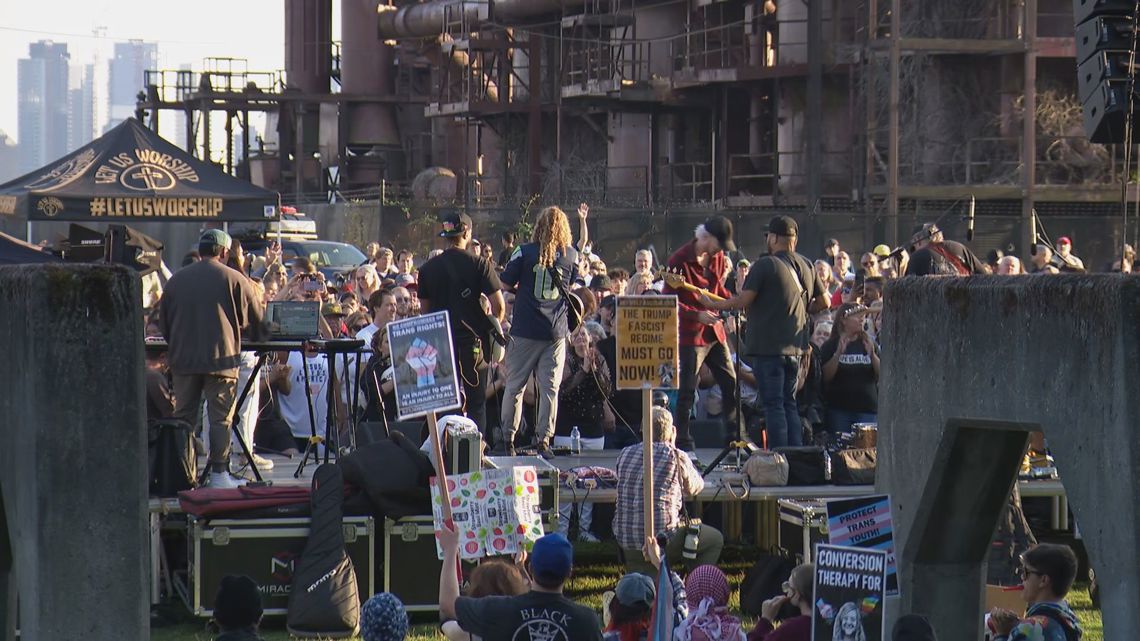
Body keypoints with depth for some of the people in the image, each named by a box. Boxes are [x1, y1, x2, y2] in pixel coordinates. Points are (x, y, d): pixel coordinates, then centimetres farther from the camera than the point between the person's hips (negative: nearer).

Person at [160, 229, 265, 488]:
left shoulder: (176, 280, 8)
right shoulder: (234, 279, -2)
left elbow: (164, 321, 15)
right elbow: (256, 319, 4)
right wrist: (259, 337, 25)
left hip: (182, 358, 3)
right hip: (221, 358, -3)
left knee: (182, 417, 9)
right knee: (221, 418, 1)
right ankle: (218, 473, -2)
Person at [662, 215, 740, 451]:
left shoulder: (717, 257, 6)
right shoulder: (680, 260, -14)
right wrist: (697, 315, -23)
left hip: (714, 330, 7)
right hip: (690, 333, -7)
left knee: (731, 383, 8)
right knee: (687, 391, -6)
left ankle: (735, 438, 18)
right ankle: (683, 444, 0)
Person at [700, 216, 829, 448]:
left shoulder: (765, 265, -12)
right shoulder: (806, 266, 9)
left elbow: (743, 301, -16)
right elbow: (824, 302, 14)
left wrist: (712, 304, -2)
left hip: (767, 346, -7)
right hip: (795, 345, 7)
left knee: (774, 404, -4)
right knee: (789, 402, 15)